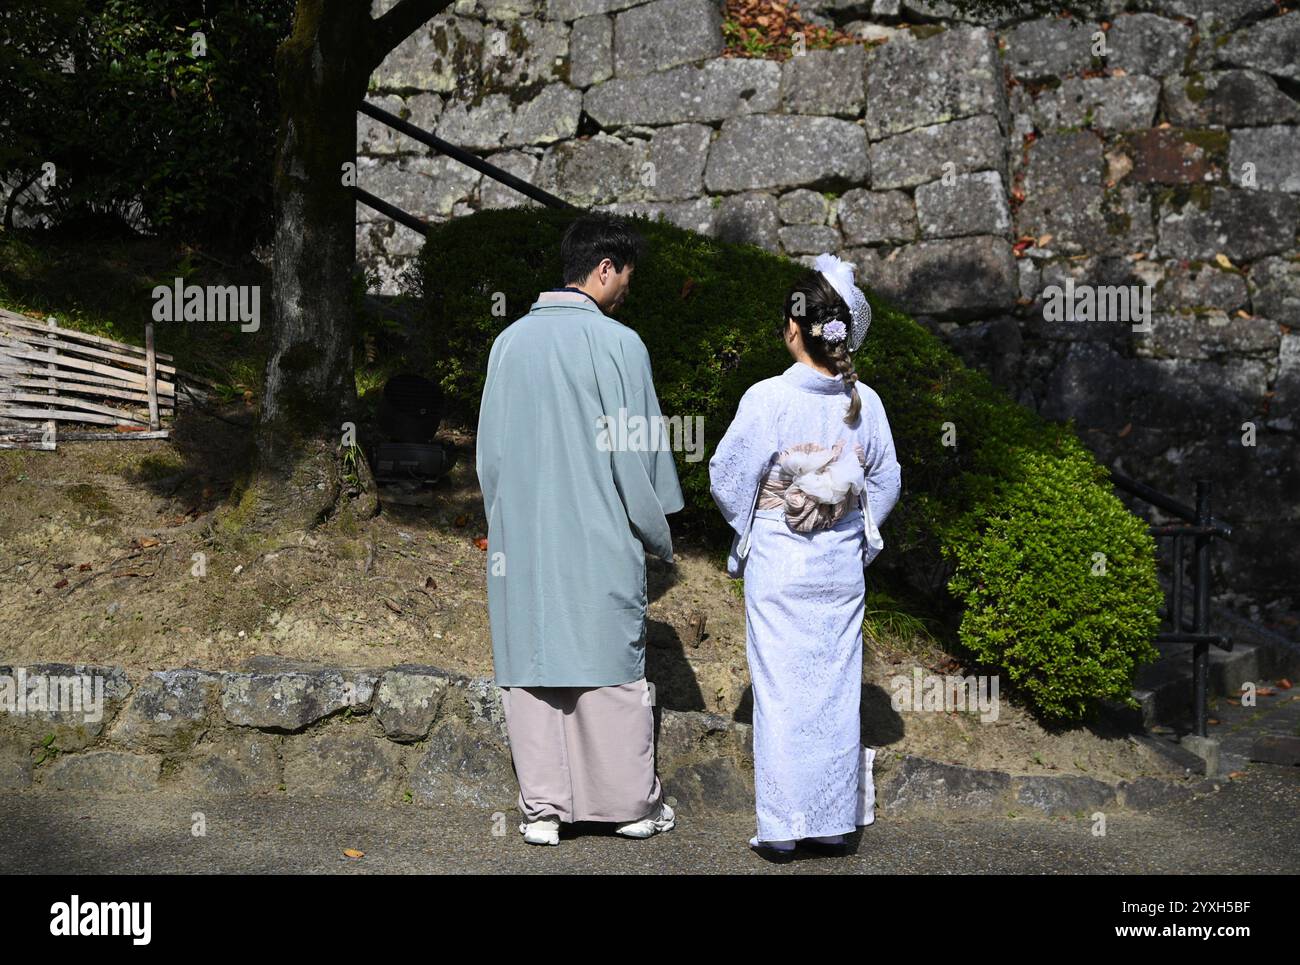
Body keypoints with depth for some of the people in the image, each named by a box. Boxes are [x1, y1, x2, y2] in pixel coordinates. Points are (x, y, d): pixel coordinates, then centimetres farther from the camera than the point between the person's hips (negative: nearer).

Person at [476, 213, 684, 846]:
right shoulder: (617, 343, -10)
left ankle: (541, 807, 12)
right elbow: (635, 454, -8)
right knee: (613, 672, 6)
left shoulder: (509, 341, 5)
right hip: (599, 540, -4)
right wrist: (660, 536, 4)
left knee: (530, 672, 8)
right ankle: (633, 804, 15)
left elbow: (489, 450, 10)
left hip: (520, 538, 4)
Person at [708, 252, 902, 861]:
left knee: (781, 694, 2)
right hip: (843, 566, 4)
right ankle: (835, 822, 16)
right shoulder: (865, 403, -2)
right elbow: (886, 482, 8)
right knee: (837, 691, 10)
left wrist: (748, 528, 12)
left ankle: (781, 828, 6)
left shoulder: (767, 399, -14)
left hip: (778, 565, -3)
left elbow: (727, 479, -7)